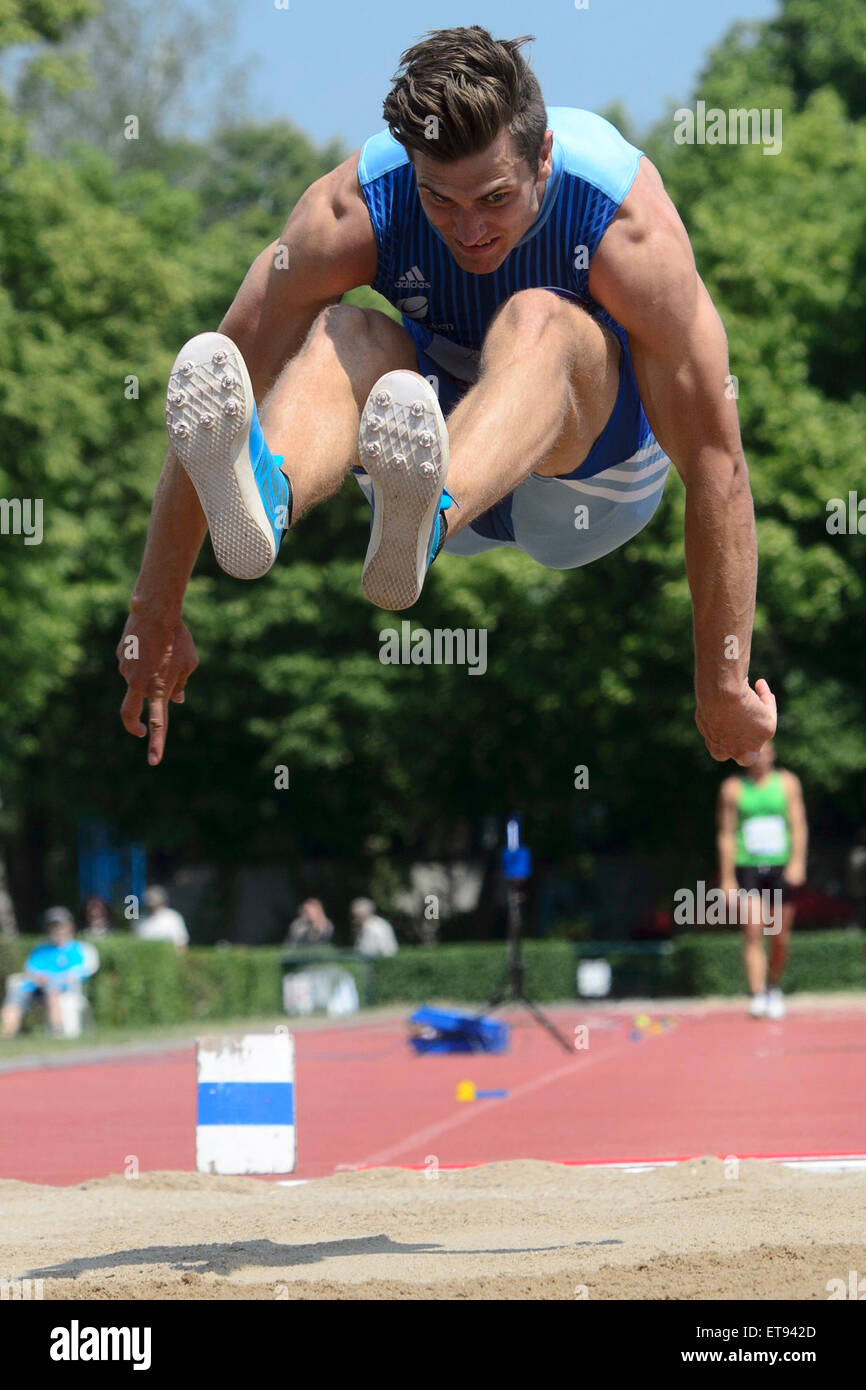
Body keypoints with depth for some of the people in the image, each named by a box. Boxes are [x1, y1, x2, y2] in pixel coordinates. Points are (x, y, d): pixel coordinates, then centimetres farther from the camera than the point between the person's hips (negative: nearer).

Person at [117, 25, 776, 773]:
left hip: (595, 466, -2)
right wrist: (156, 616, -22)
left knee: (539, 320, -37)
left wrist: (726, 688, -27)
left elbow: (715, 458, -28)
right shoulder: (353, 207, -25)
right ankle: (264, 495, -64)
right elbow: (215, 400, -22)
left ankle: (422, 521, -69)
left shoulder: (631, 224, -30)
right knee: (342, 335, -31)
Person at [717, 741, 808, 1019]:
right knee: (753, 933, -14)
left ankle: (774, 987, 26)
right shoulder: (732, 788, 6)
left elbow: (799, 826, 3)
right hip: (747, 868, -1)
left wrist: (798, 861, -11)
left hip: (782, 867, 1)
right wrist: (727, 878, 2)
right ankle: (757, 995, -19)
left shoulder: (787, 783, 7)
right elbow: (726, 835, 6)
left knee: (780, 938, 4)